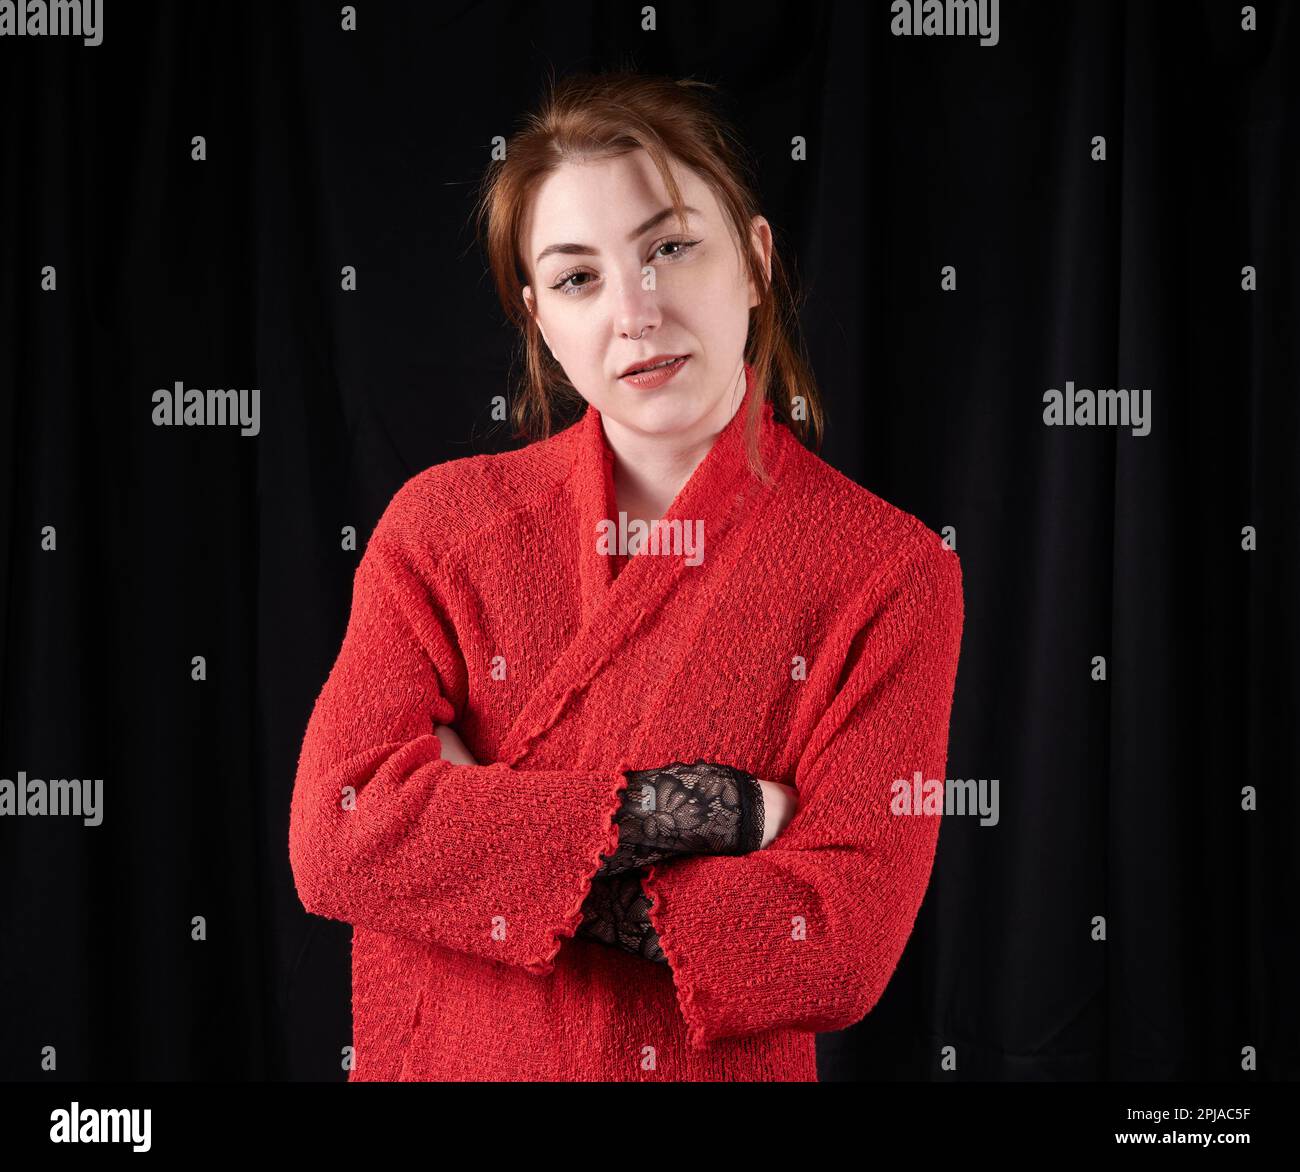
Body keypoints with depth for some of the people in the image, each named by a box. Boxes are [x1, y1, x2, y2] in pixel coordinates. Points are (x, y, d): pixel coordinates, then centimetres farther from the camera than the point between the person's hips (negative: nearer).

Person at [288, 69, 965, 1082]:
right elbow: (333, 837, -17)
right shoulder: (443, 522, -7)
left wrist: (475, 849, -19)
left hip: (726, 1066, -1)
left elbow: (841, 947, -20)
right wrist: (674, 811, -23)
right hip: (455, 1057, 2)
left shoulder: (893, 571, -14)